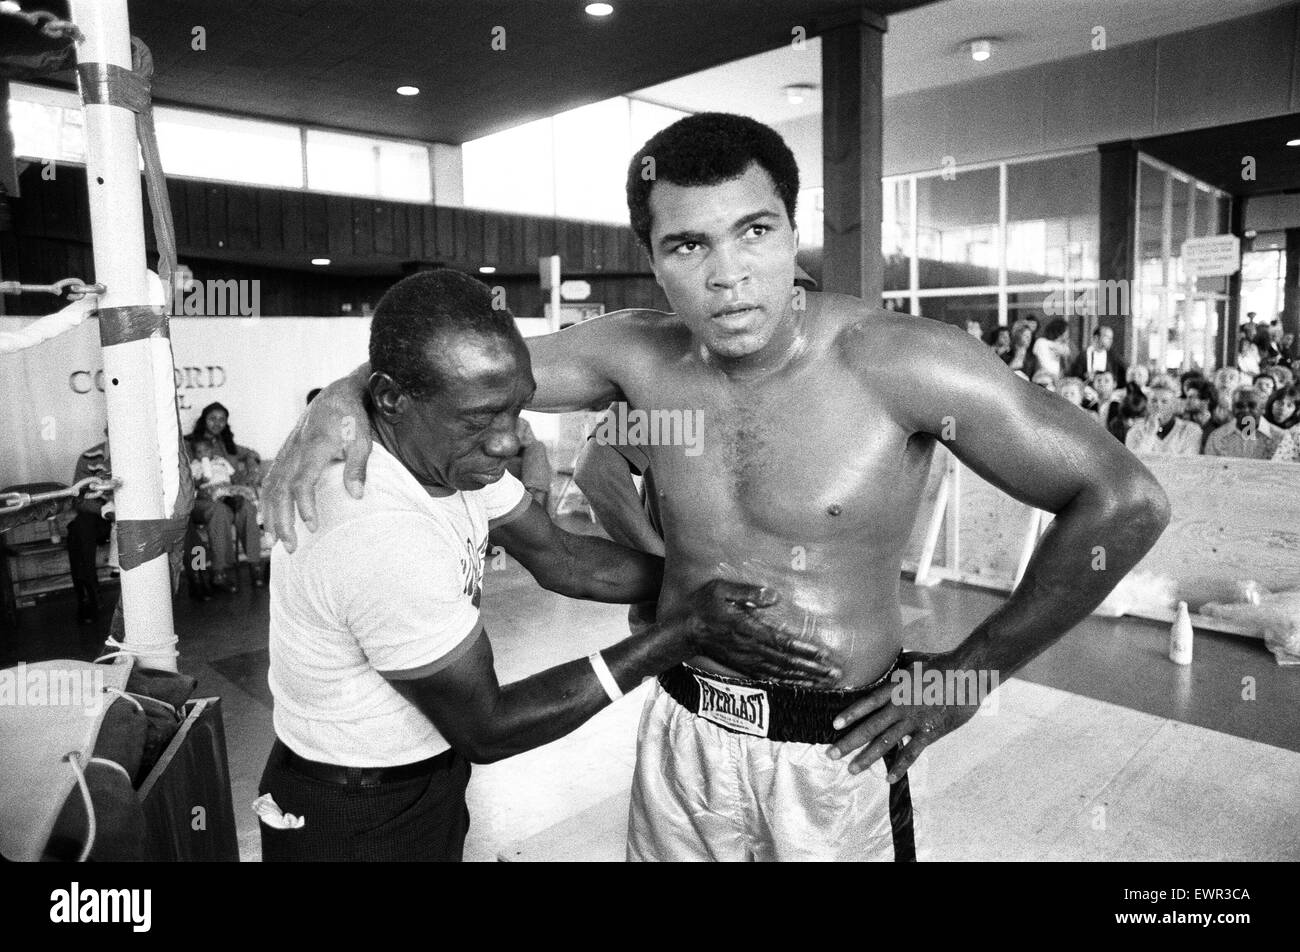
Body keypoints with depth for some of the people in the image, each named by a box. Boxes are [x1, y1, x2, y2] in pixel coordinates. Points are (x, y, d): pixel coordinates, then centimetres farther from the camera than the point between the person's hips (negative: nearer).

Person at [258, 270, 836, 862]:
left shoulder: (448, 446, -11)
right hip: (358, 825, -7)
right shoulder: (381, 538, -36)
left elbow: (560, 558, -3)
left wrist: (703, 579, -11)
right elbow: (484, 731, -27)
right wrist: (679, 634, -27)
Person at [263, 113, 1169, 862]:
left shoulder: (899, 361, -21)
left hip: (834, 753, -3)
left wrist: (970, 671, -13)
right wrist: (347, 394, -15)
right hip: (680, 732, 4)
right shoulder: (644, 355, -8)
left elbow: (1126, 502, -18)